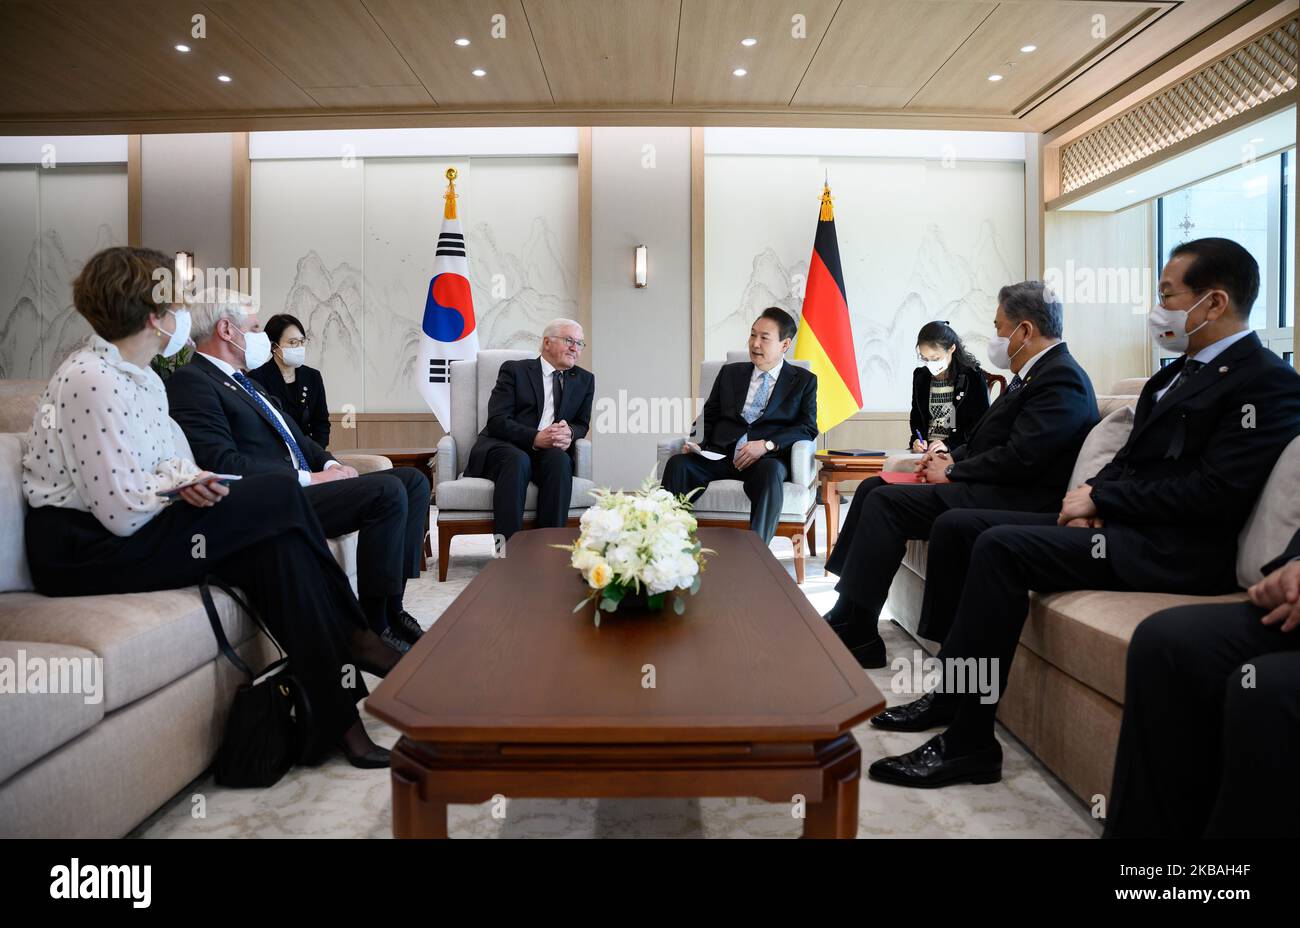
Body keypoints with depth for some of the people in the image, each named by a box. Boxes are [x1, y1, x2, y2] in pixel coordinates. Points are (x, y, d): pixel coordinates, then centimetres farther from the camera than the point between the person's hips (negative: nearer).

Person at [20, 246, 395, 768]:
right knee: (279, 496, -19)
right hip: (81, 552, -9)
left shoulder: (143, 378, 12)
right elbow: (123, 512, -23)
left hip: (119, 536, 9)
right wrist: (179, 481, -5)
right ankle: (351, 637, -5)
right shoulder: (93, 381, -19)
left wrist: (183, 479, -6)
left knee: (275, 545, -14)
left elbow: (160, 462, 18)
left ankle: (338, 715, -12)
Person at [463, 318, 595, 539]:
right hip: (503, 447, -3)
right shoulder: (513, 370, 4)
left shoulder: (584, 380, 17)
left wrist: (569, 433, -13)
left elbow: (582, 425, 14)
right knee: (517, 460, -36)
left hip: (550, 452, 3)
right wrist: (536, 438, -24)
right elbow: (497, 421, -7)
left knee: (560, 459, -32)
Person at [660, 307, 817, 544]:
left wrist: (767, 445, -13)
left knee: (770, 473, -39)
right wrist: (697, 443, -1)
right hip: (721, 454, 3)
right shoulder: (730, 373, 24)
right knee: (678, 464, -27)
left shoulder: (804, 380, 15)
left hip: (767, 458, -3)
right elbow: (709, 416, 22)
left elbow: (808, 427, 3)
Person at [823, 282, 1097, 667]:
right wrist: (952, 455, 4)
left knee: (885, 502, -20)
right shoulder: (1035, 373, 16)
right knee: (874, 487, 3)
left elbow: (1019, 458, -22)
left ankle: (855, 631, -14)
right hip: (988, 487, 10)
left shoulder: (1062, 378, -14)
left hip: (1013, 501, -10)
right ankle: (846, 609, -1)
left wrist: (952, 471, -12)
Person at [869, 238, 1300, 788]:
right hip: (1119, 522, 10)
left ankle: (967, 744, -21)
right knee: (955, 527, 1)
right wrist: (1092, 494, -3)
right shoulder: (1181, 371, 20)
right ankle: (949, 691, 7)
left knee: (1001, 546, -29)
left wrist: (1100, 496, -14)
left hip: (1174, 551, -10)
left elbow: (1216, 493, -19)